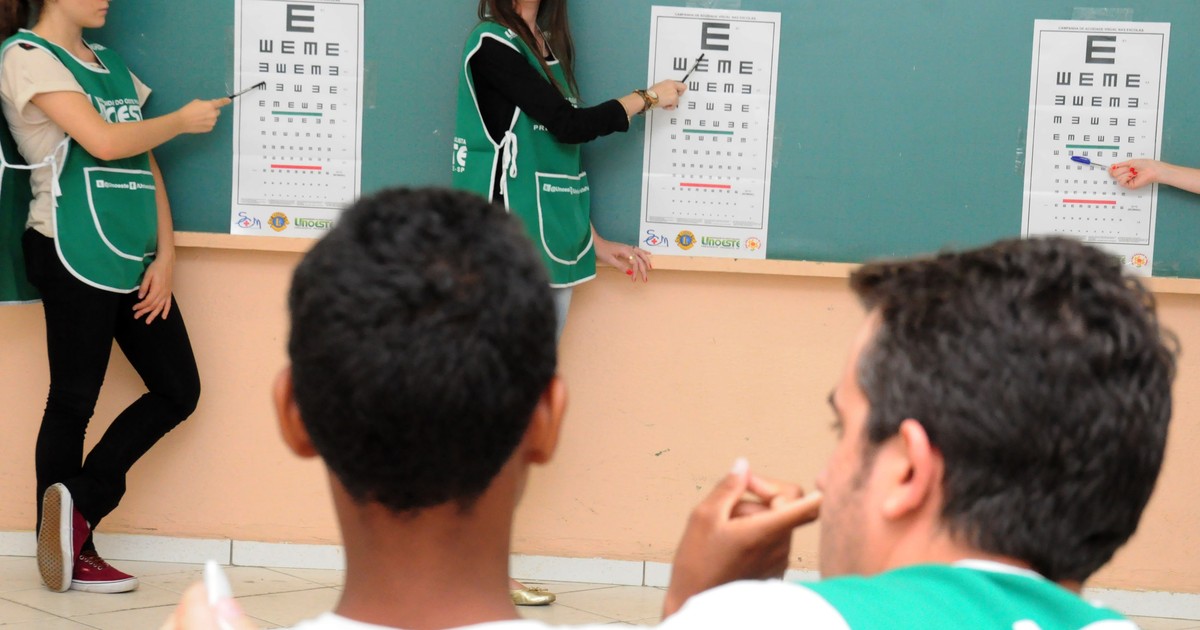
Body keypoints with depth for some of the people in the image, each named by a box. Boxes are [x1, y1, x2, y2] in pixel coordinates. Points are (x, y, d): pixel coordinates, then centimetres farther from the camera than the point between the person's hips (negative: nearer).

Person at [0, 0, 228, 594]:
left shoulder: (109, 64, 18)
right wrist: (184, 120, -3)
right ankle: (68, 553, 12)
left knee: (178, 389, 5)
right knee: (73, 401, 0)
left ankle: (78, 503, 12)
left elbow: (145, 163, 13)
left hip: (133, 256, 8)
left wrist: (164, 256, 3)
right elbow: (104, 142, -18)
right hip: (74, 256, -8)